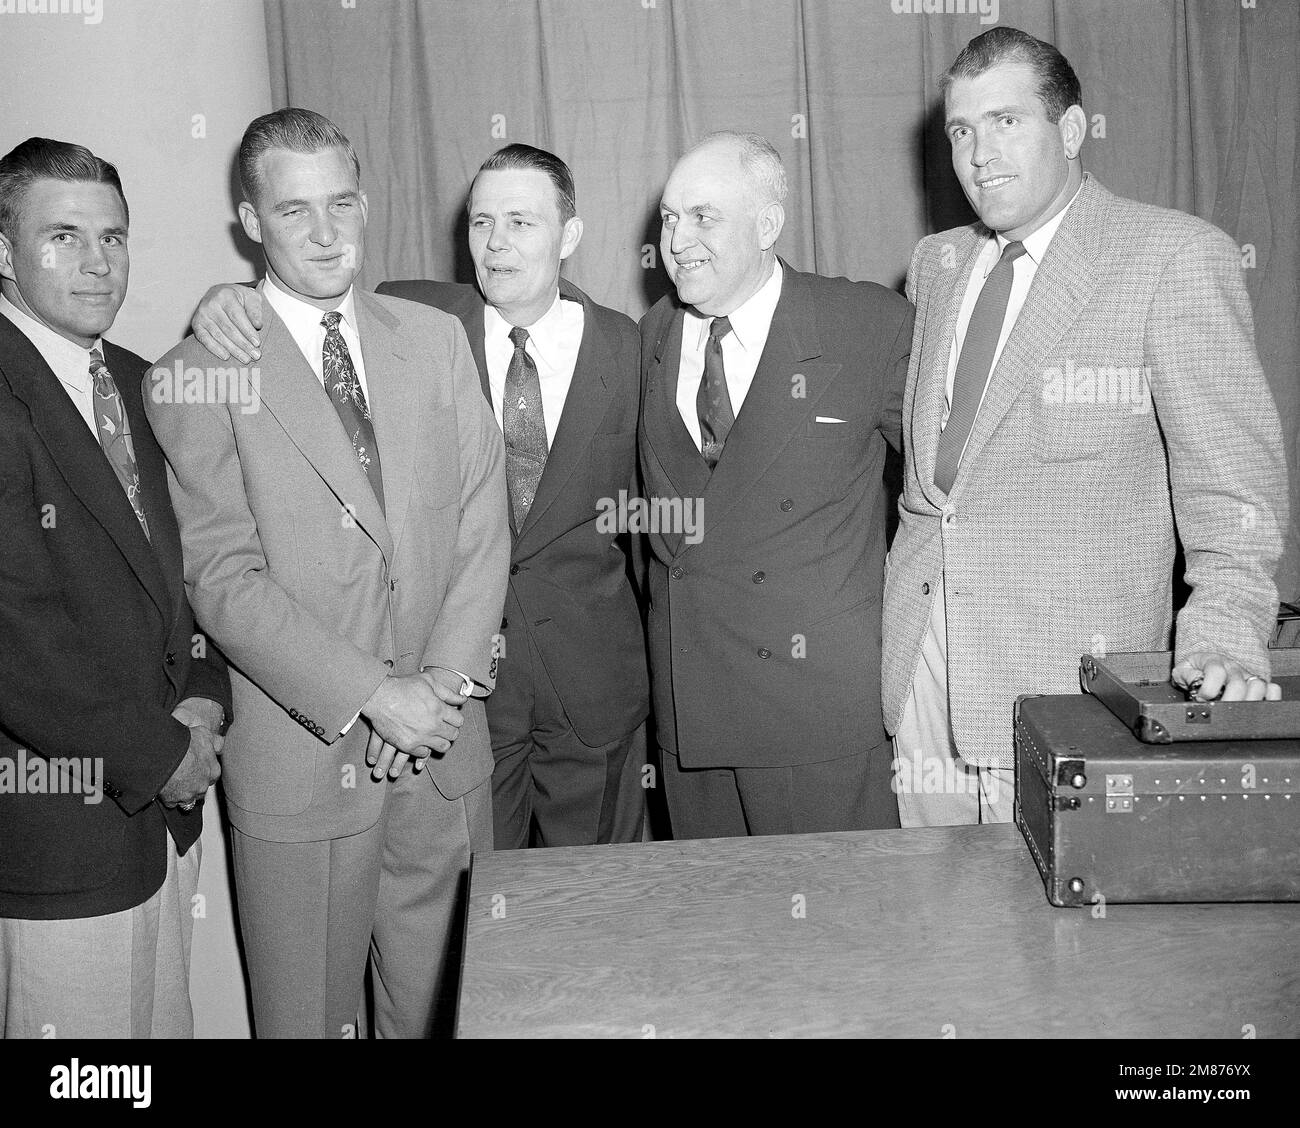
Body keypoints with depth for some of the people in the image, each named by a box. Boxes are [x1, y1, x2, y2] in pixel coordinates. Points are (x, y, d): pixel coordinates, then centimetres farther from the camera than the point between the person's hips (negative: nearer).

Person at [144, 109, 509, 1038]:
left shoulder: (437, 340, 7)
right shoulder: (196, 377, -6)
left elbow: (483, 523, 4)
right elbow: (224, 578, -11)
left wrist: (447, 676, -9)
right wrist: (373, 697, -17)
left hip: (445, 747, 4)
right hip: (302, 753, -3)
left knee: (441, 1008, 16)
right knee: (309, 1012, 12)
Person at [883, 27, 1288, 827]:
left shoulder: (1177, 257, -6)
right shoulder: (935, 263, 13)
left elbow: (1229, 463, -11)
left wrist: (1224, 632, -20)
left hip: (1069, 667, -5)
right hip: (920, 643, 5)